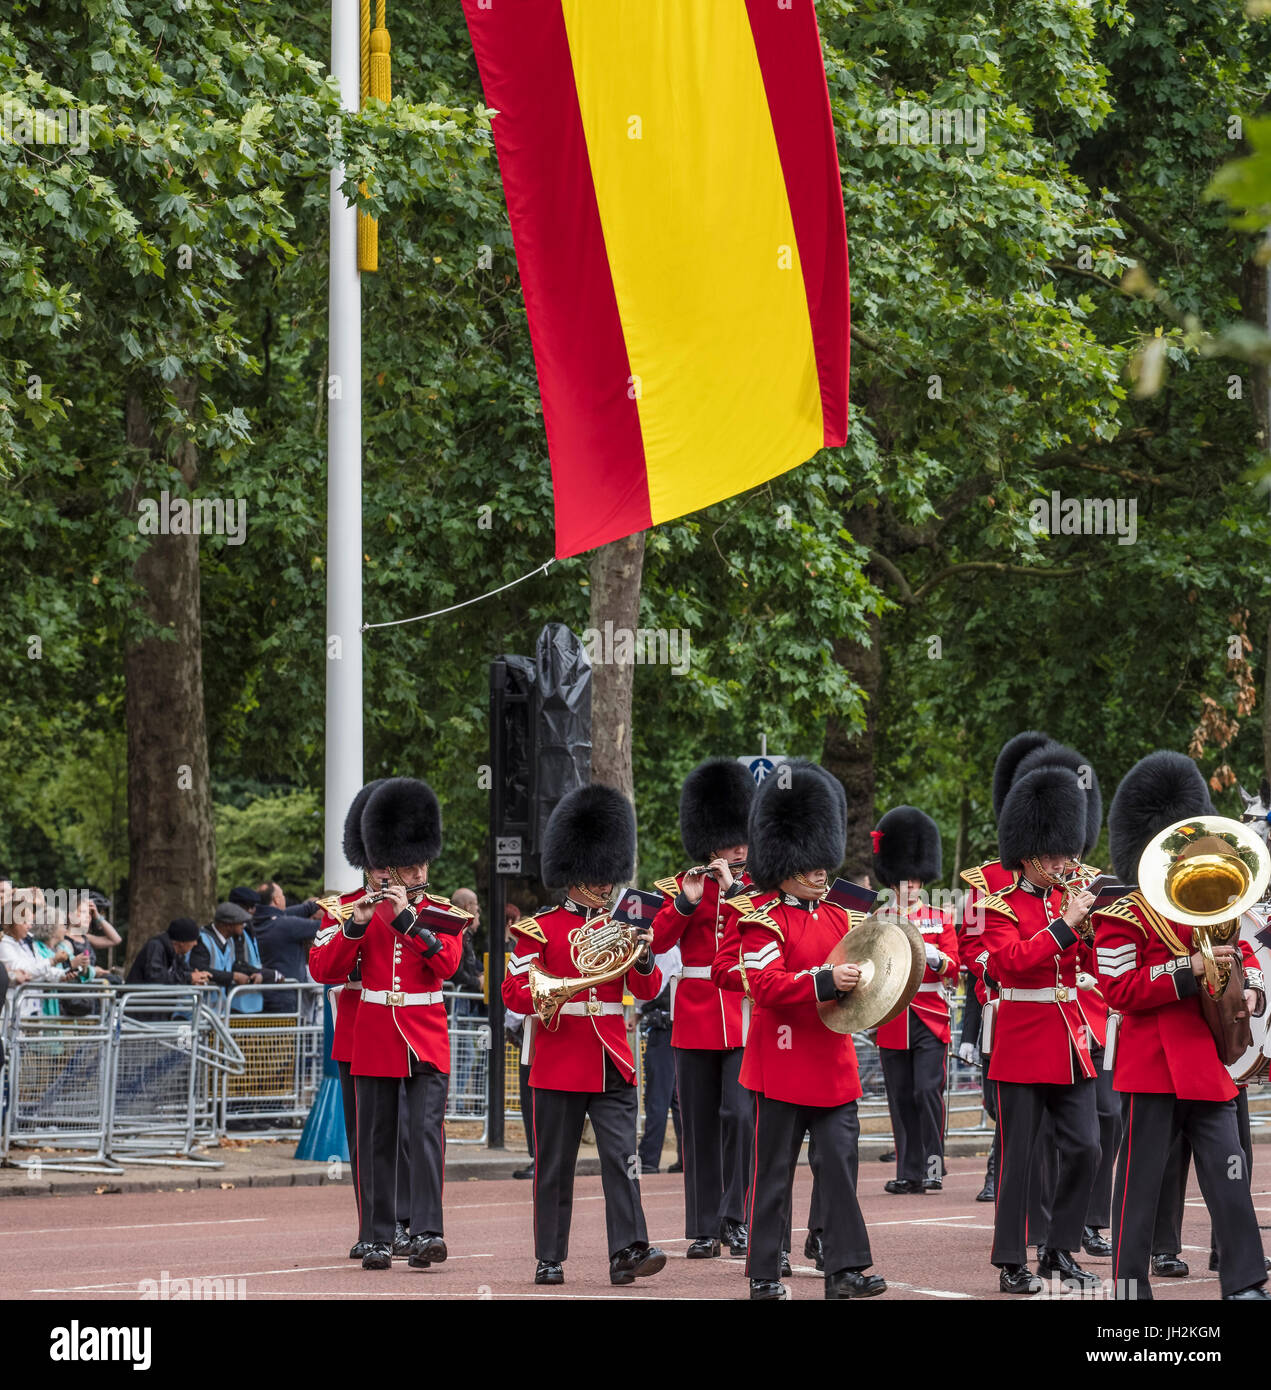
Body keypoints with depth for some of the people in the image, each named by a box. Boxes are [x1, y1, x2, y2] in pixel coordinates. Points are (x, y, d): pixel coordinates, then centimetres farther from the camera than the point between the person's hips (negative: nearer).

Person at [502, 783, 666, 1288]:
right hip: (559, 1066, -3)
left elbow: (648, 991, 8)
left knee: (621, 1157, -9)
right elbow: (513, 991, -1)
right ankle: (549, 1259, 11)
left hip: (613, 1065, 3)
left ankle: (628, 1251, -14)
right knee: (554, 1166, 4)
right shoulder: (540, 929, 1)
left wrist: (645, 957, -12)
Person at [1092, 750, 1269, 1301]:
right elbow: (1121, 989, -13)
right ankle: (1131, 1286, 5)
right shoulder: (1124, 917, -3)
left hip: (1209, 1066, 6)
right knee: (1141, 1179, -1)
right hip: (1152, 1068, -6)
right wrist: (1190, 969, -21)